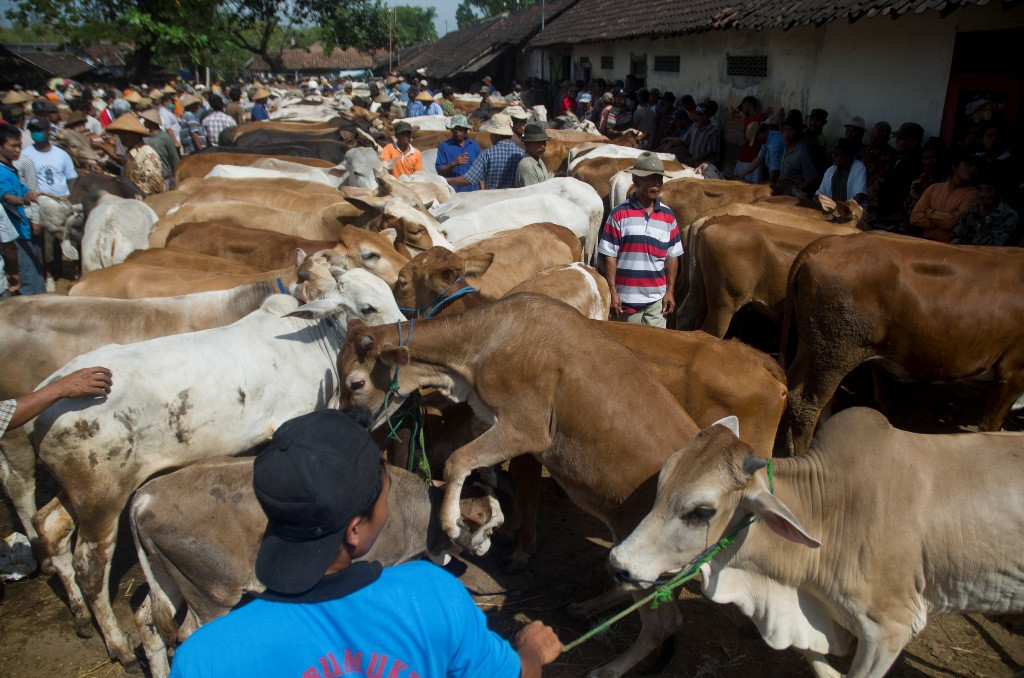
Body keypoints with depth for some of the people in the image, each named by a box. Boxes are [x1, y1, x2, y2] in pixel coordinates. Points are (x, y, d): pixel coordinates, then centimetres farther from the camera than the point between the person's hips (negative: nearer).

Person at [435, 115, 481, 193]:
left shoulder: (474, 146, 11)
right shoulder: (444, 146, 3)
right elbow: (440, 172, -3)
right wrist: (454, 163, -18)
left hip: (472, 190, 2)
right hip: (452, 192, -2)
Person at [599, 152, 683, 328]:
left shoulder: (668, 215, 6)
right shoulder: (619, 214, -5)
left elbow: (672, 256, 10)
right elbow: (610, 256, -5)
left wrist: (670, 291, 6)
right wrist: (613, 293, -9)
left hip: (657, 299, 3)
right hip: (627, 298, -3)